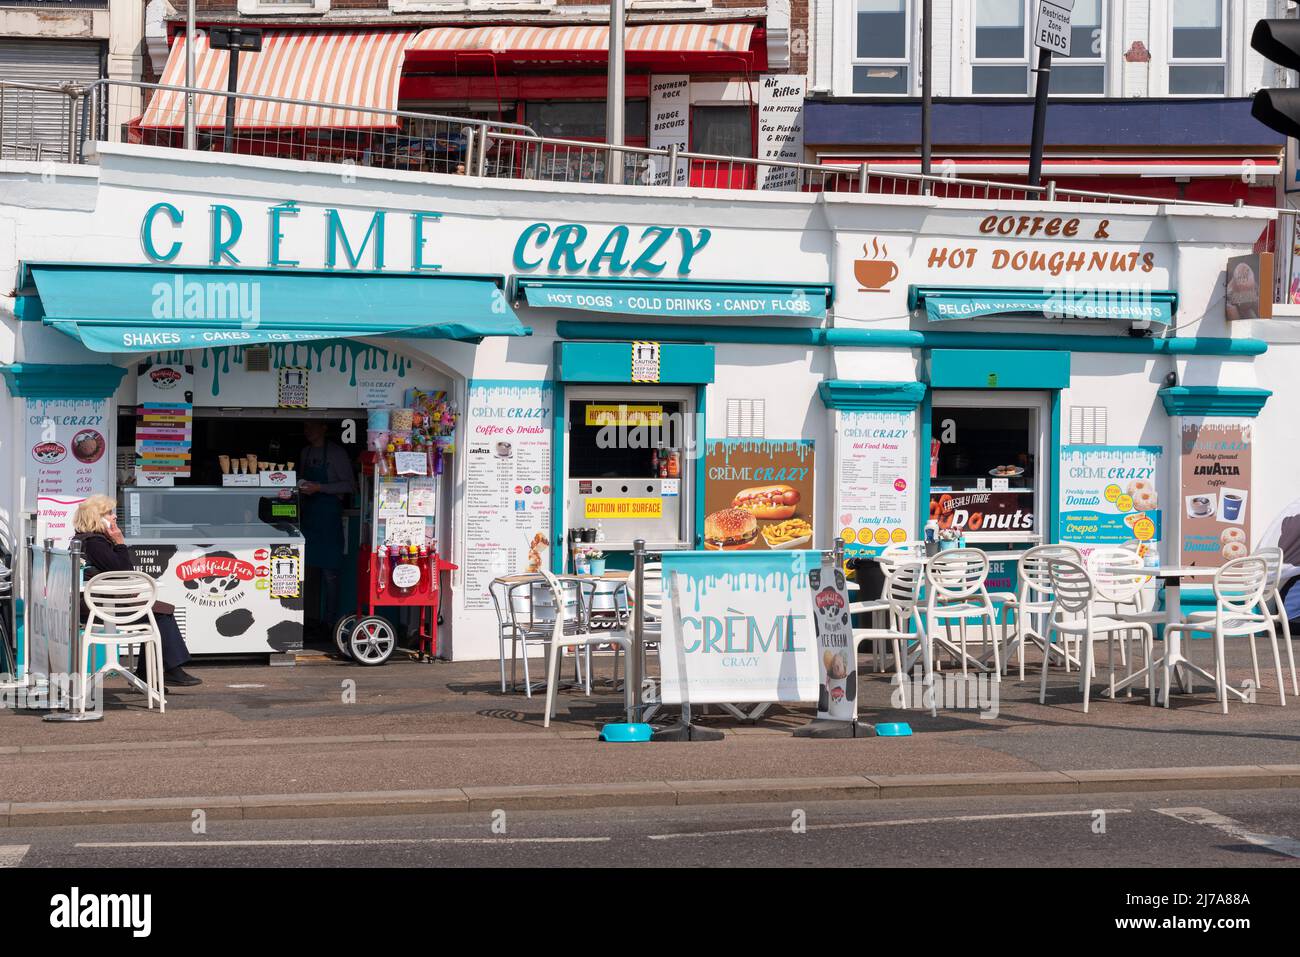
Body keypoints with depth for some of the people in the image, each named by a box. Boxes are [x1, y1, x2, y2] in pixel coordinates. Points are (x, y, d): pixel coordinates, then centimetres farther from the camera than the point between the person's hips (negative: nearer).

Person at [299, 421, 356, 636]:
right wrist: (302, 487, 6)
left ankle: (330, 619, -2)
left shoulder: (336, 453, -6)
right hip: (309, 513, 7)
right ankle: (312, 616, 15)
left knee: (329, 569, -6)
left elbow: (349, 485, -9)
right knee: (310, 567, 8)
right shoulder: (305, 452, 15)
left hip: (329, 513, -7)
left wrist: (320, 488, -16)